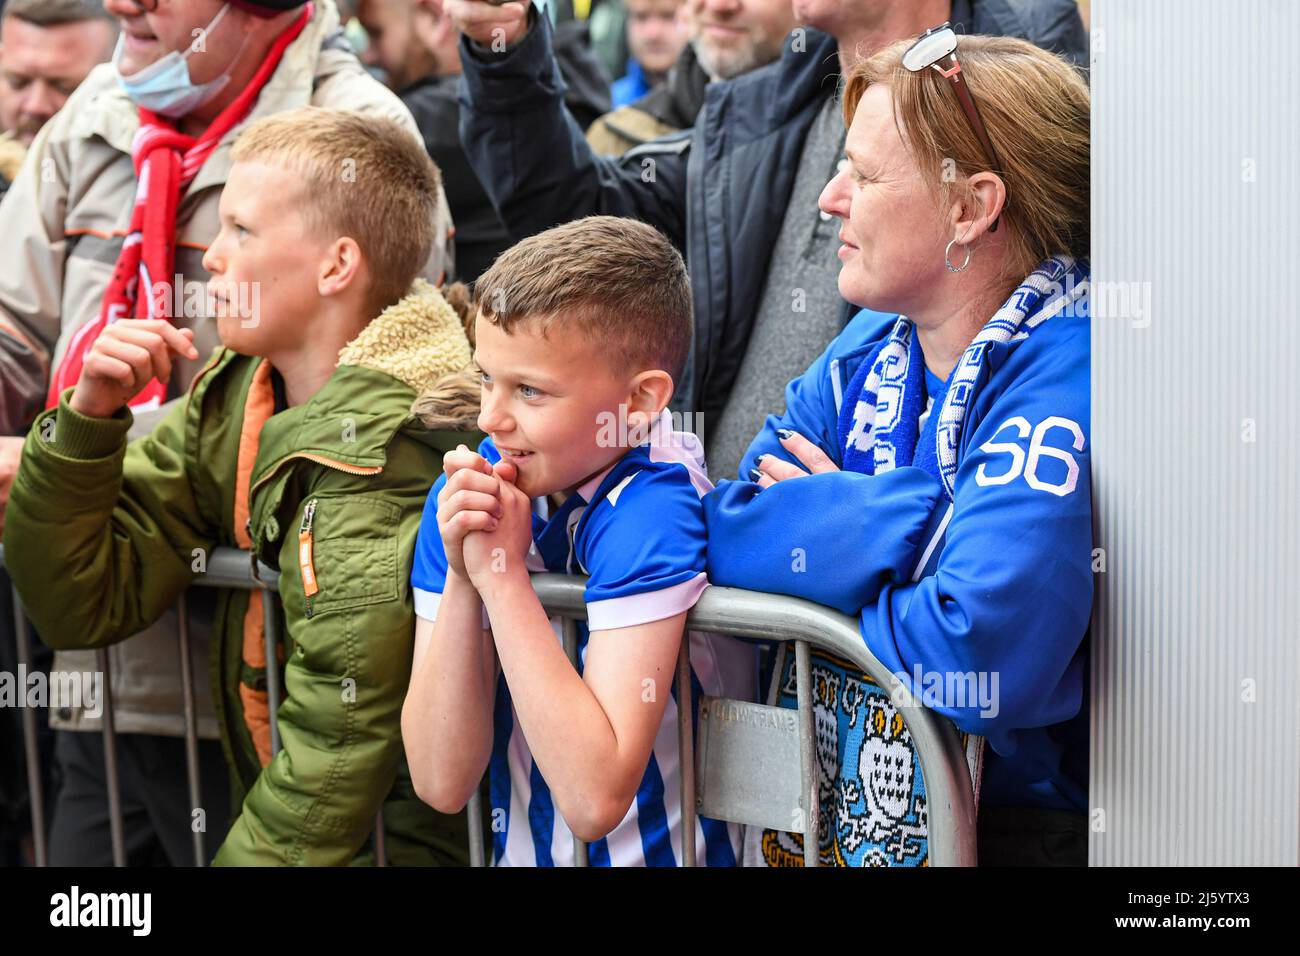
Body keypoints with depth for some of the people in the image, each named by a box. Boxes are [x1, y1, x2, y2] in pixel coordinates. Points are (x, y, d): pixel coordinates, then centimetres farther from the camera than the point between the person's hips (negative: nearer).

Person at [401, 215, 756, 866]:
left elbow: (595, 800, -23)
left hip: (662, 851, -4)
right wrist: (460, 578, -17)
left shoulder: (648, 512, -17)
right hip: (518, 851, 4)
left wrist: (502, 575, -20)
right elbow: (443, 782, -7)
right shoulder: (470, 495, -2)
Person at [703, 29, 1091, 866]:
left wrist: (814, 520, -11)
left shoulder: (1065, 373, -18)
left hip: (1026, 818, -4)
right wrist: (889, 522, -17)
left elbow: (981, 655, -29)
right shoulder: (866, 356, 7)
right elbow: (722, 533, -1)